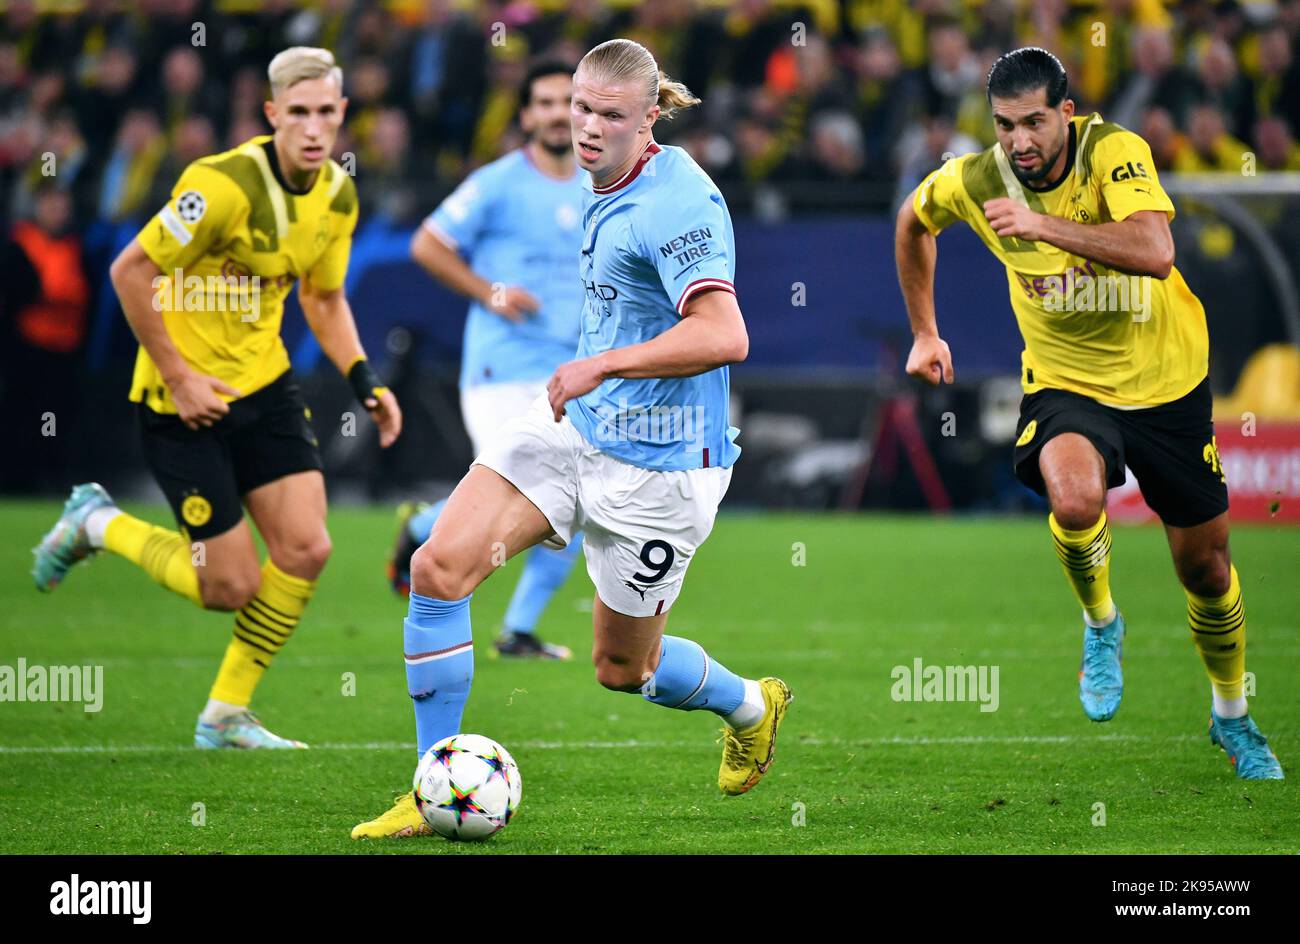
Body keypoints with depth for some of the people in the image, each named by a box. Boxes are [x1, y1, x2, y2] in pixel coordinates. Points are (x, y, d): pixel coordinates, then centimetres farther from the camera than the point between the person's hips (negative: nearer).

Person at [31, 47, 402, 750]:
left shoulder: (337, 196, 0)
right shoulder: (225, 185, -24)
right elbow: (130, 272, -19)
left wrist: (364, 380, 2)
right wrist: (179, 377, -18)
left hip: (265, 383, 7)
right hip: (185, 399, -7)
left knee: (306, 549, -5)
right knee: (231, 588, -4)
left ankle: (226, 716, 12)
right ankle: (97, 525, 23)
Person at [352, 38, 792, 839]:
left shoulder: (678, 203, -21)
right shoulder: (610, 187, 8)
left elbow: (724, 336, -33)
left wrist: (604, 364, -34)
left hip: (655, 462, -8)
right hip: (573, 428, 8)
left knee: (622, 668, 8)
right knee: (439, 567, -10)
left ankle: (751, 707, 41)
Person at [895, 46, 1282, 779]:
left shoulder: (1113, 151, -22)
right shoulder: (973, 182, -12)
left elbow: (1155, 253, -38)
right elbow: (913, 222, 12)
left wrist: (1042, 225, -42)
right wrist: (924, 333, 16)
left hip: (1167, 382, -1)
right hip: (1065, 382, 1)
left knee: (1206, 566, 10)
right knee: (1074, 500, -33)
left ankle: (1232, 716, 37)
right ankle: (1101, 625, -1)